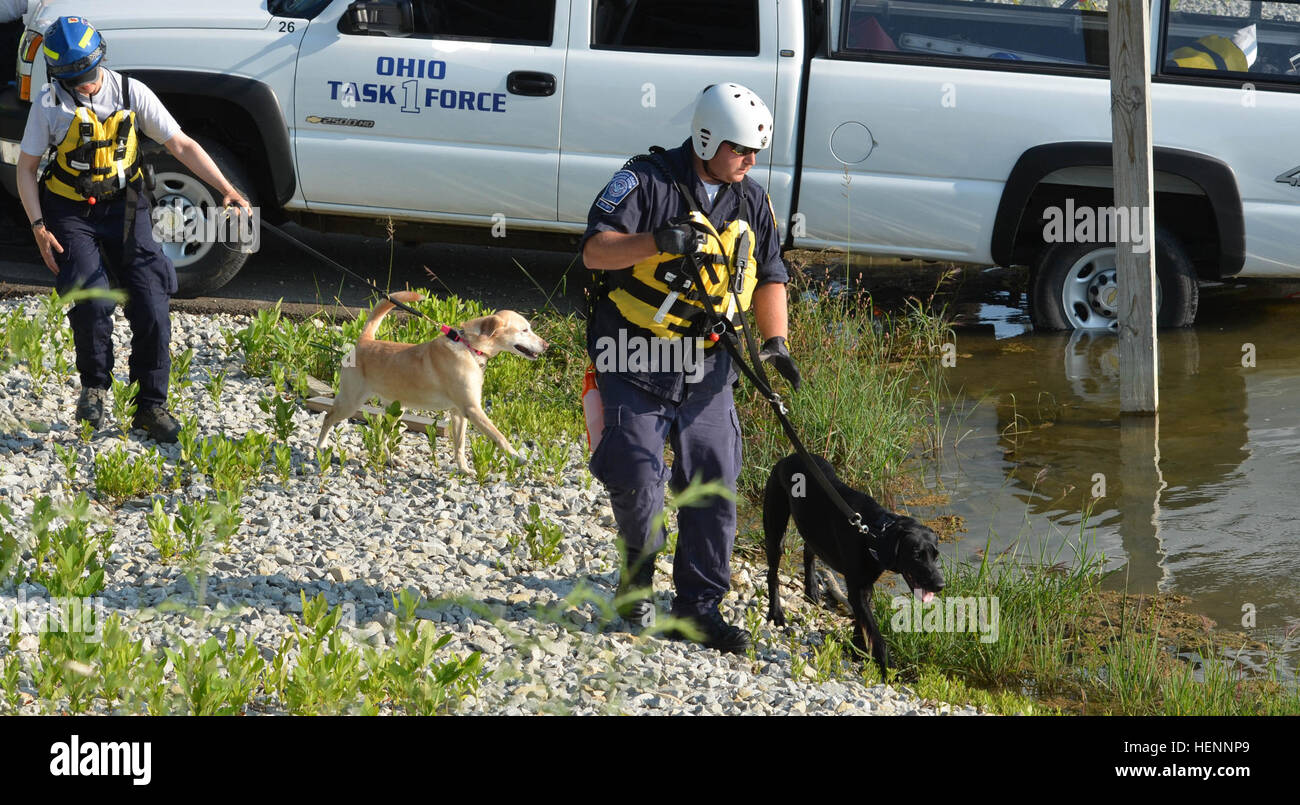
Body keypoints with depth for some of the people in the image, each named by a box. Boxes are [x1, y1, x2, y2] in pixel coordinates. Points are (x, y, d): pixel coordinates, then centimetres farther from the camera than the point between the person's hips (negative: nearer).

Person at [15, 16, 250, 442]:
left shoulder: (131, 93, -9)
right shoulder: (50, 106, -9)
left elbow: (182, 146, -6)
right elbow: (26, 168, -1)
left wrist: (226, 188, -16)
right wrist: (39, 227, -11)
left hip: (124, 207, 1)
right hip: (70, 212, -1)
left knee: (151, 306, -9)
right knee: (90, 304, -19)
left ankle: (150, 406, 2)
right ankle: (94, 386, 8)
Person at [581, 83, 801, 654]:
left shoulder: (752, 203, 10)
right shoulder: (646, 182, -8)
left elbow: (769, 278, 18)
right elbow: (595, 250, -16)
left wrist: (775, 341, 1)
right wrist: (657, 241, -33)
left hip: (705, 370, 5)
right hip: (632, 364, -5)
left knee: (713, 487, 0)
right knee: (636, 476, -10)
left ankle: (699, 607, 9)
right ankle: (638, 567, 19)